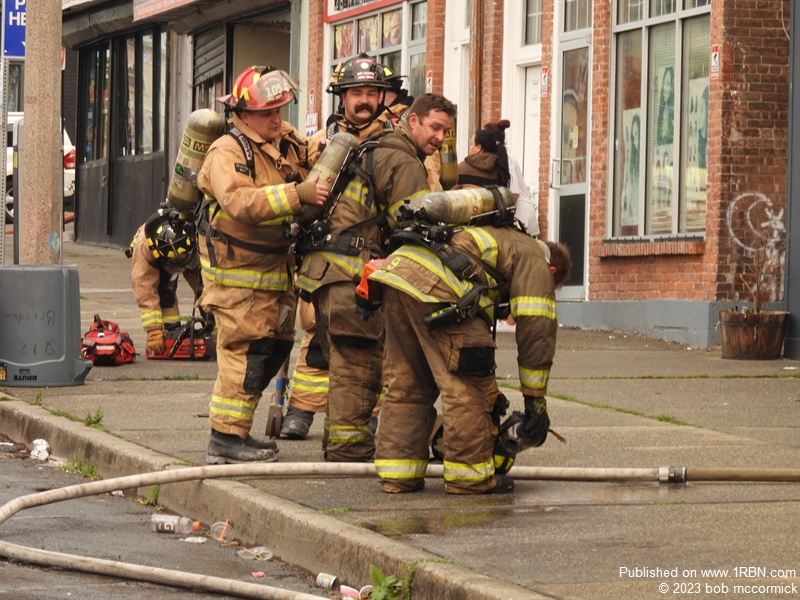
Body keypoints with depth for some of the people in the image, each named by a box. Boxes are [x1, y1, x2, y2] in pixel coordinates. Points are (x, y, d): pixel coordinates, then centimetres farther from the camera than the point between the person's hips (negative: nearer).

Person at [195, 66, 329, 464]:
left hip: (275, 266, 9)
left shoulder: (286, 141, 9)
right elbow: (239, 201, -32)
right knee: (247, 349, -11)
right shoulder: (227, 152, -16)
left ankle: (235, 428, 24)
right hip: (238, 272, -9)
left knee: (277, 345, 13)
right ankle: (225, 439, -6)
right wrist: (297, 195, -38)